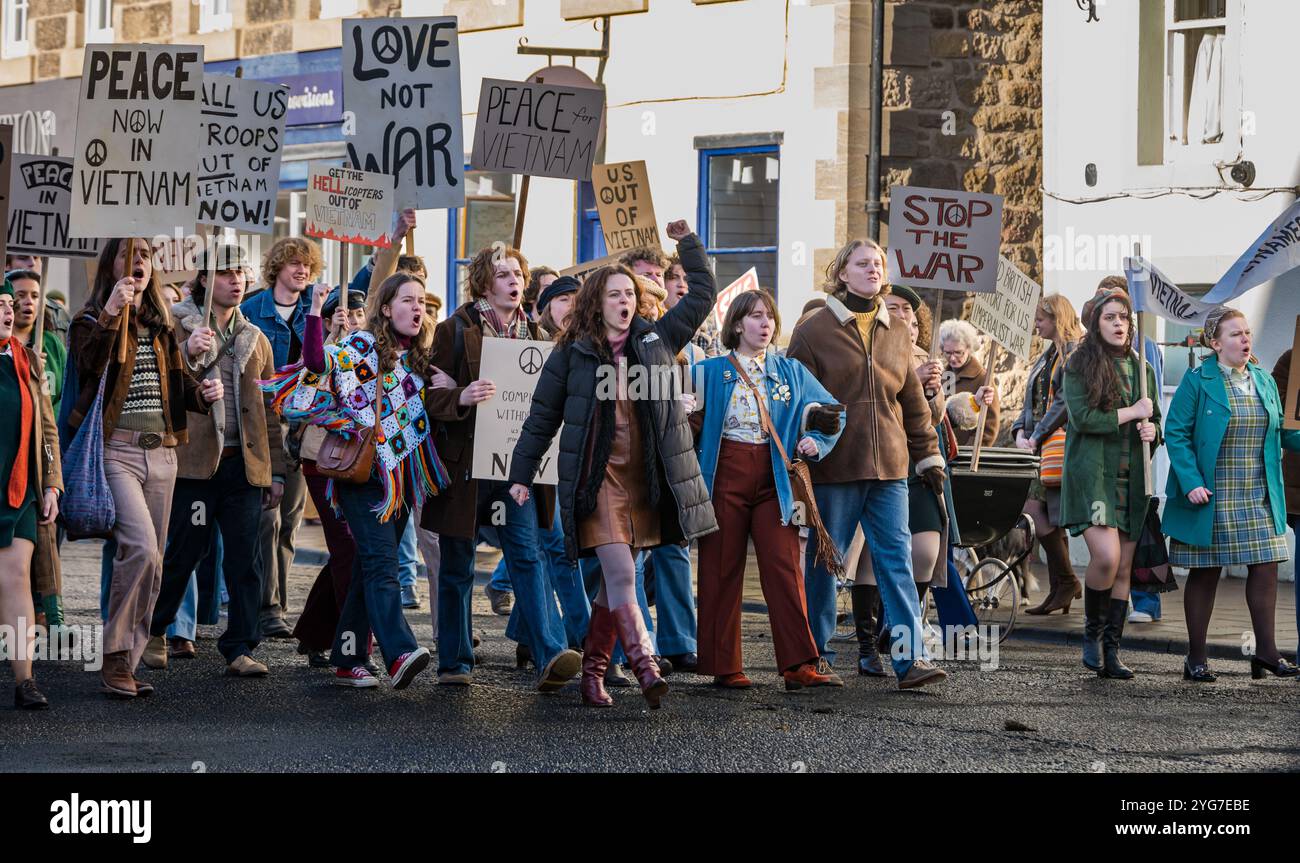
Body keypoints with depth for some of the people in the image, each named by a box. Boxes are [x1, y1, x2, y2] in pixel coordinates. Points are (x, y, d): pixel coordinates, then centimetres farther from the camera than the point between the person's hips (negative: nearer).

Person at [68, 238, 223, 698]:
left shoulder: (161, 324, 16)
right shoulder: (92, 320, -1)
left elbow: (178, 380, 22)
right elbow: (87, 364, -21)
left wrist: (202, 391, 1)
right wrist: (110, 315, -31)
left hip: (161, 453, 6)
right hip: (116, 450, -6)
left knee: (152, 564, 6)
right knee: (141, 547, -22)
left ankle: (128, 663, 13)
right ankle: (114, 655, -10)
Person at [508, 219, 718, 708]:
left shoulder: (656, 340, 9)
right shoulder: (572, 354, 2)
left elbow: (703, 295, 15)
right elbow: (542, 417, 8)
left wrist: (688, 244, 8)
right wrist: (521, 475, 7)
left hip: (647, 481, 3)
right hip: (598, 480, -3)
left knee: (615, 584, 9)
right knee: (621, 577, -16)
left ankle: (593, 676, 18)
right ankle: (646, 671, -22)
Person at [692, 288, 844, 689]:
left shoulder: (791, 372, 12)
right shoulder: (711, 372, 6)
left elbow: (832, 412, 13)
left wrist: (815, 441, -4)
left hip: (773, 480, 2)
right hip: (725, 478, -1)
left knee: (784, 567, -8)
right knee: (722, 570, 0)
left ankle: (799, 665, -11)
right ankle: (724, 667, 5)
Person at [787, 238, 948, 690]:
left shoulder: (896, 333, 13)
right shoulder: (814, 330, -1)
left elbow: (913, 401, 19)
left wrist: (928, 456, 16)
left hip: (889, 466, 4)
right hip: (833, 466, -3)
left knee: (897, 558, -3)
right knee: (824, 559, 4)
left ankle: (910, 658, -7)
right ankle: (816, 653, 16)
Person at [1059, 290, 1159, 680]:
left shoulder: (1141, 368, 15)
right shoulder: (1079, 366, -2)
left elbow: (1154, 418, 22)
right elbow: (1082, 417, -13)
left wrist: (1151, 430, -1)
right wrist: (1131, 413, -7)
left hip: (1131, 478, 5)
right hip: (1092, 473, -5)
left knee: (1124, 567, 3)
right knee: (1106, 556, -21)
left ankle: (1110, 649, 10)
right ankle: (1092, 632, 2)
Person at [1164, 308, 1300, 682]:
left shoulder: (1264, 381, 10)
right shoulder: (1197, 382, -8)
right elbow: (1175, 434, -9)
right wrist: (1191, 482, -18)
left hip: (1258, 497, 5)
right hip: (1211, 497, -5)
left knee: (1265, 567, 1)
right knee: (1205, 573, 3)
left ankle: (1266, 651, 12)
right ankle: (1196, 658, 12)